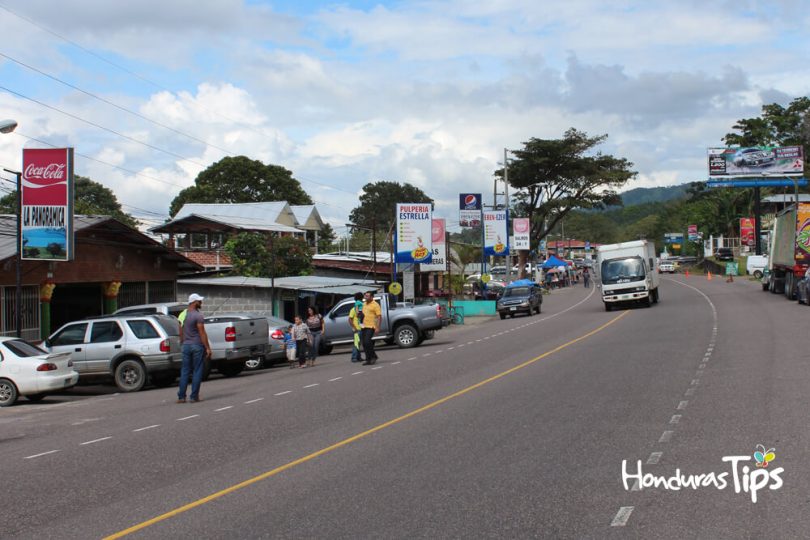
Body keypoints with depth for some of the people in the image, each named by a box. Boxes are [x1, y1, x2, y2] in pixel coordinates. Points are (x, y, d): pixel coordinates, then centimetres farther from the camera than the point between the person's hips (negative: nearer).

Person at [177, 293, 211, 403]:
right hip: (197, 345, -6)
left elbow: (181, 333, 14)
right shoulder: (198, 316, -13)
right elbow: (202, 333, -15)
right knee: (197, 371, 0)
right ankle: (194, 397, 0)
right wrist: (208, 348, -13)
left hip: (186, 346, 6)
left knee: (184, 371, 8)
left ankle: (181, 396, 6)